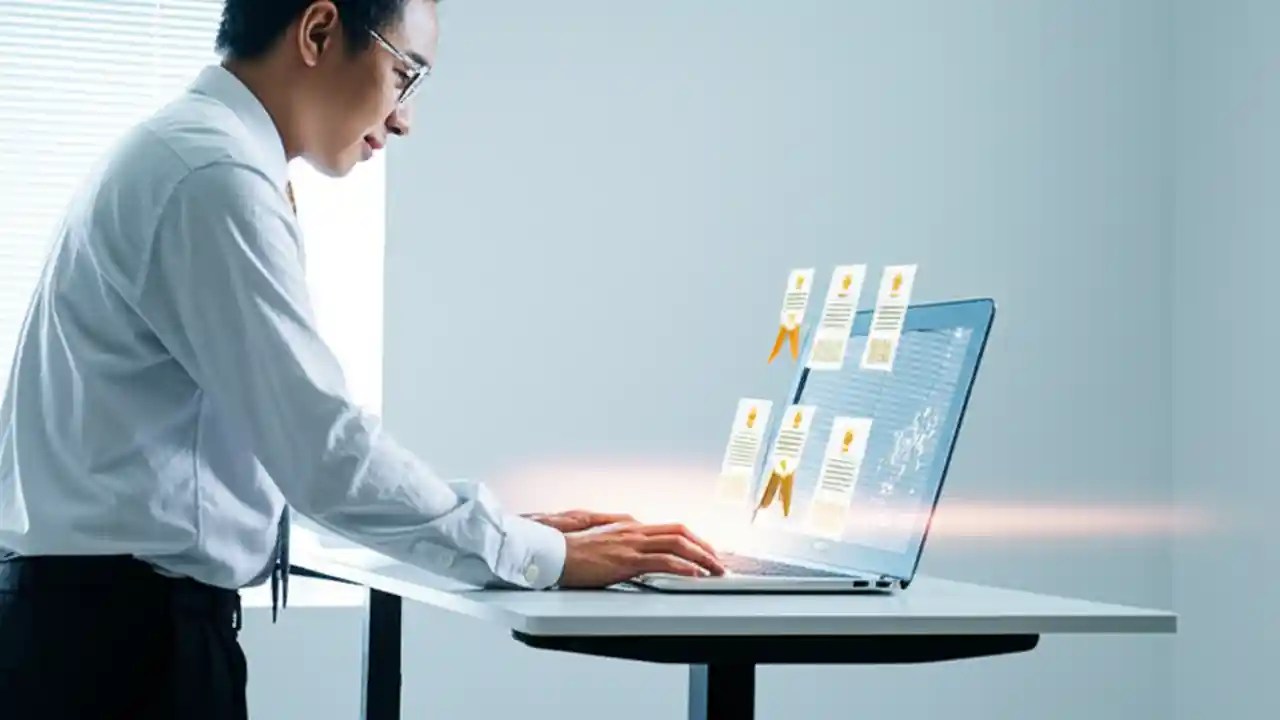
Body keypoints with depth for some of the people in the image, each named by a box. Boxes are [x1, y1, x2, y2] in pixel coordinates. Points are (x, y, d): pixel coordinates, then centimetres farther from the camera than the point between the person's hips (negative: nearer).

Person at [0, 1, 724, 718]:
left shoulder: (195, 156, 14)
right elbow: (322, 450, -21)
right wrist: (542, 555, -13)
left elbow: (291, 434, 15)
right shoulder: (213, 176, -17)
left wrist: (513, 529, 10)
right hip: (122, 630, -9)